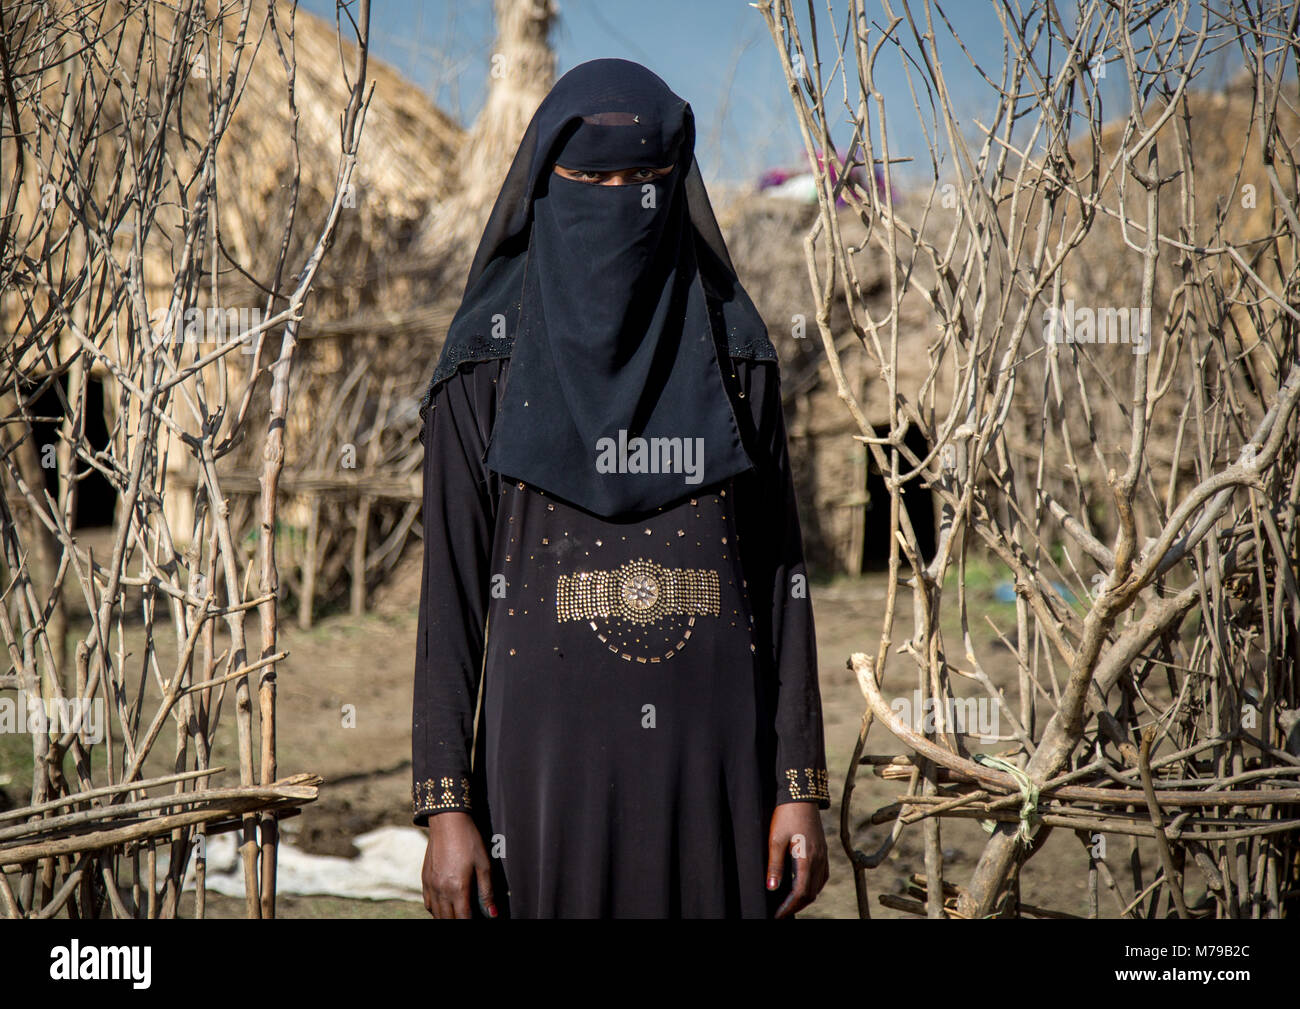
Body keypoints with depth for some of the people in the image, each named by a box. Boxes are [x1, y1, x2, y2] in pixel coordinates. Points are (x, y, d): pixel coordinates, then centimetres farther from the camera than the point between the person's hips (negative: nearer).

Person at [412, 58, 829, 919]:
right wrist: (445, 805, -8)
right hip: (551, 750, -1)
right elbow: (450, 592, -1)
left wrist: (802, 787, 0)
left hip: (712, 752, 2)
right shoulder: (487, 369, 1)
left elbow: (779, 577, 5)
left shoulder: (733, 358, 6)